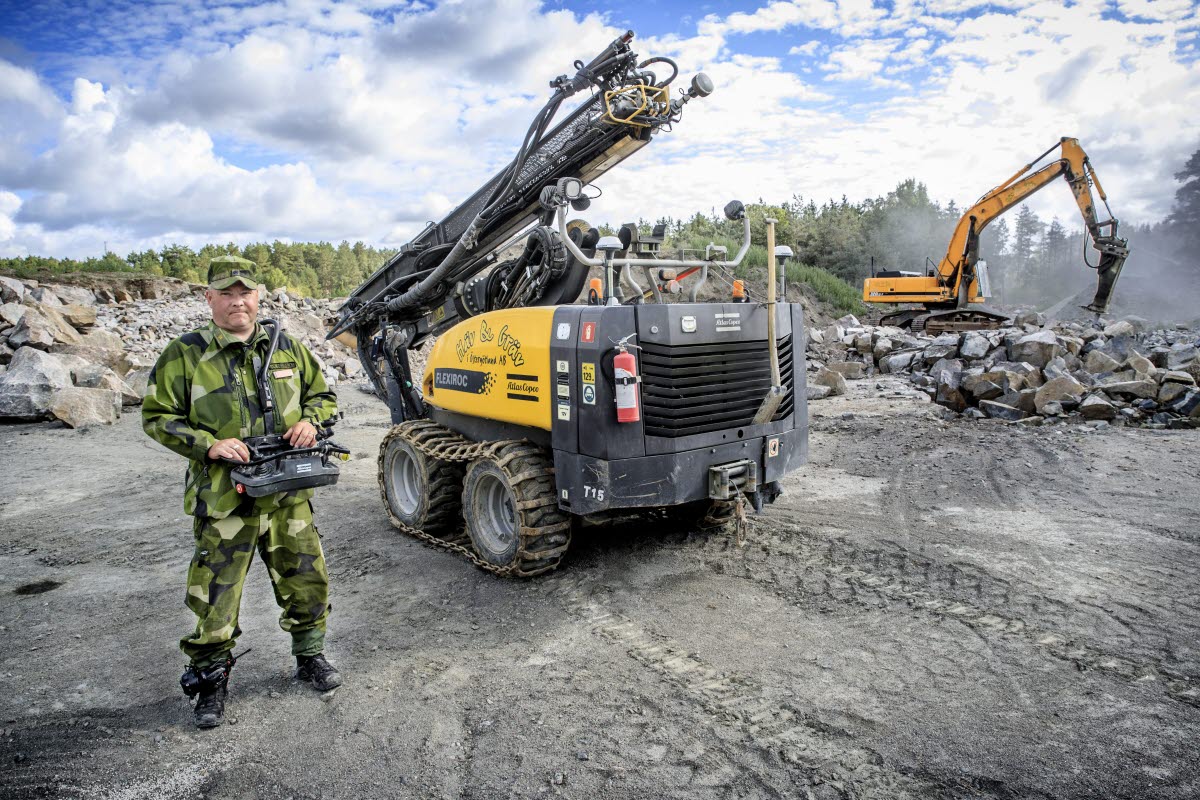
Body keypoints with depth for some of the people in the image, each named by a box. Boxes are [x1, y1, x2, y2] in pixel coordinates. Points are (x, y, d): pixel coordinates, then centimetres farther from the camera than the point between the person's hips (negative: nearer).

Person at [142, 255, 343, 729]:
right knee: (216, 596, 6)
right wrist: (207, 444, -16)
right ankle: (211, 680, 28)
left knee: (306, 579, 13)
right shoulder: (185, 356, -5)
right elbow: (157, 417, -1)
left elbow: (322, 395, 14)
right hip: (224, 499, -3)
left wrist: (310, 422, -7)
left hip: (289, 494, 3)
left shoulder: (287, 349, 5)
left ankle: (311, 657, 34)